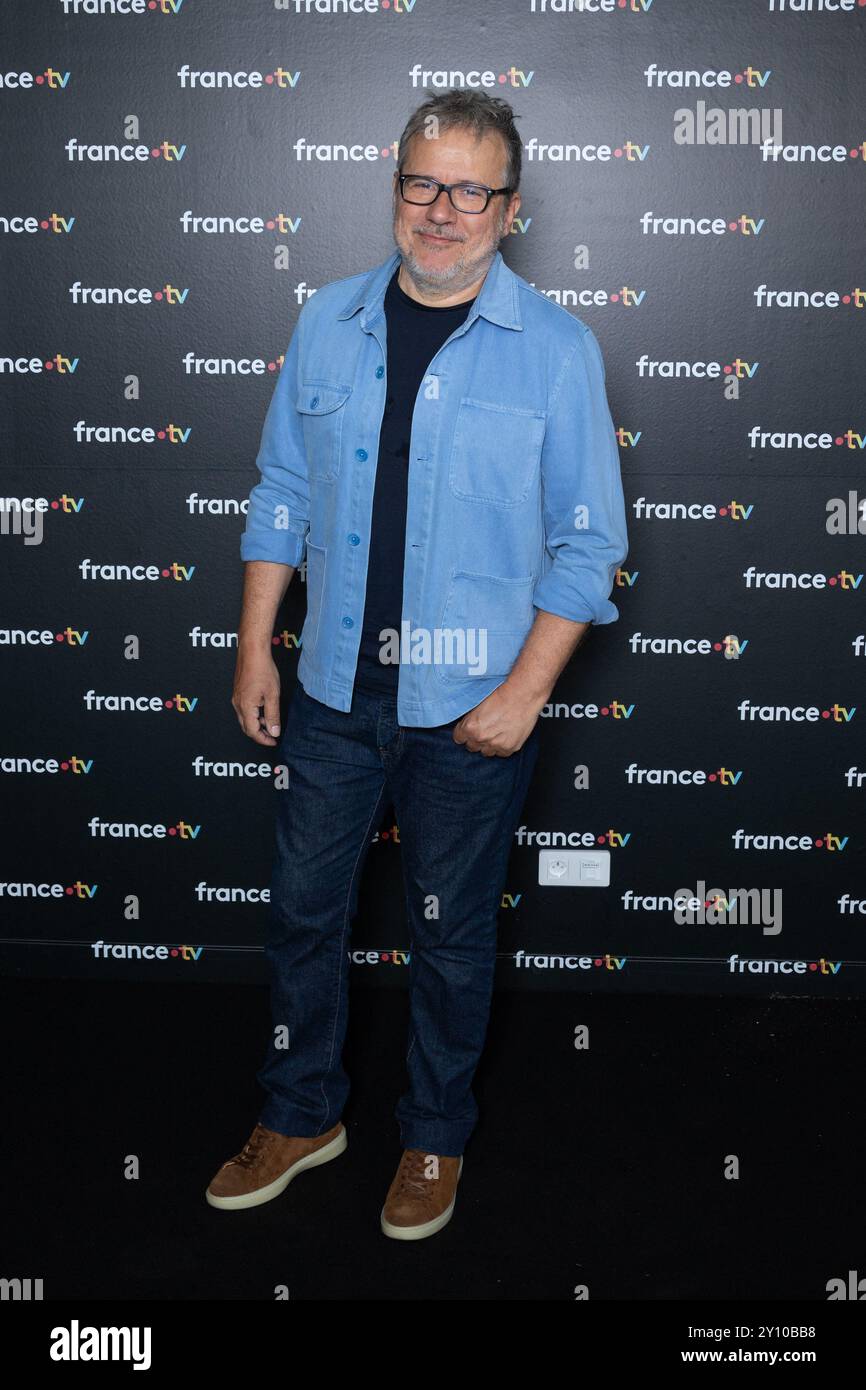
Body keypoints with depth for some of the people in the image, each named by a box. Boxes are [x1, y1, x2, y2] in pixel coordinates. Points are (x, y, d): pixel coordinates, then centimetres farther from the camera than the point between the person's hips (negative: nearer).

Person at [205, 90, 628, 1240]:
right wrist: (256, 649, 4)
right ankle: (303, 1114, 36)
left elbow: (588, 541, -6)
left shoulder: (556, 349, -7)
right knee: (304, 907, 14)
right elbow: (282, 494, 8)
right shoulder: (330, 323, 3)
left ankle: (436, 1139, 34)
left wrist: (526, 691, -13)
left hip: (471, 711, -3)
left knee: (452, 931, 12)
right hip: (333, 689, 4)